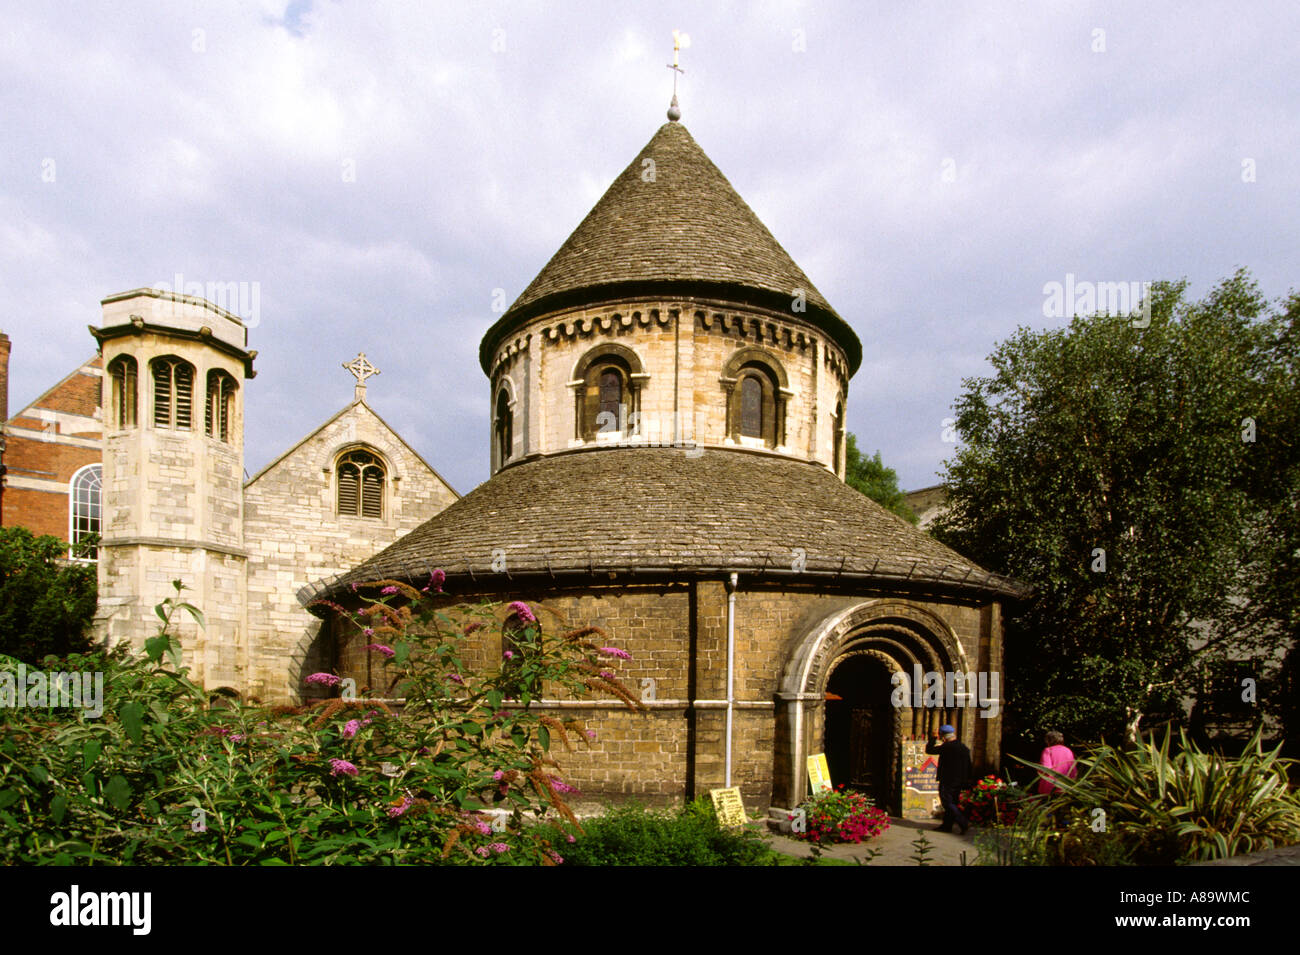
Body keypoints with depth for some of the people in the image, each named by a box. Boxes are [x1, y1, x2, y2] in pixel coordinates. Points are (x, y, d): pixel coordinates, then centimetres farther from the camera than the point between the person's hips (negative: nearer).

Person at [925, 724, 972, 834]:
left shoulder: (946, 747, -16)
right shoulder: (964, 747, 8)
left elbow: (928, 750, -7)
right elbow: (968, 766, 14)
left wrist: (934, 738, 3)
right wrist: (967, 781, 20)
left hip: (947, 782, -8)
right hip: (959, 782, 8)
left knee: (948, 803, -4)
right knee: (951, 803, 14)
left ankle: (964, 823, -13)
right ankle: (947, 825, 19)